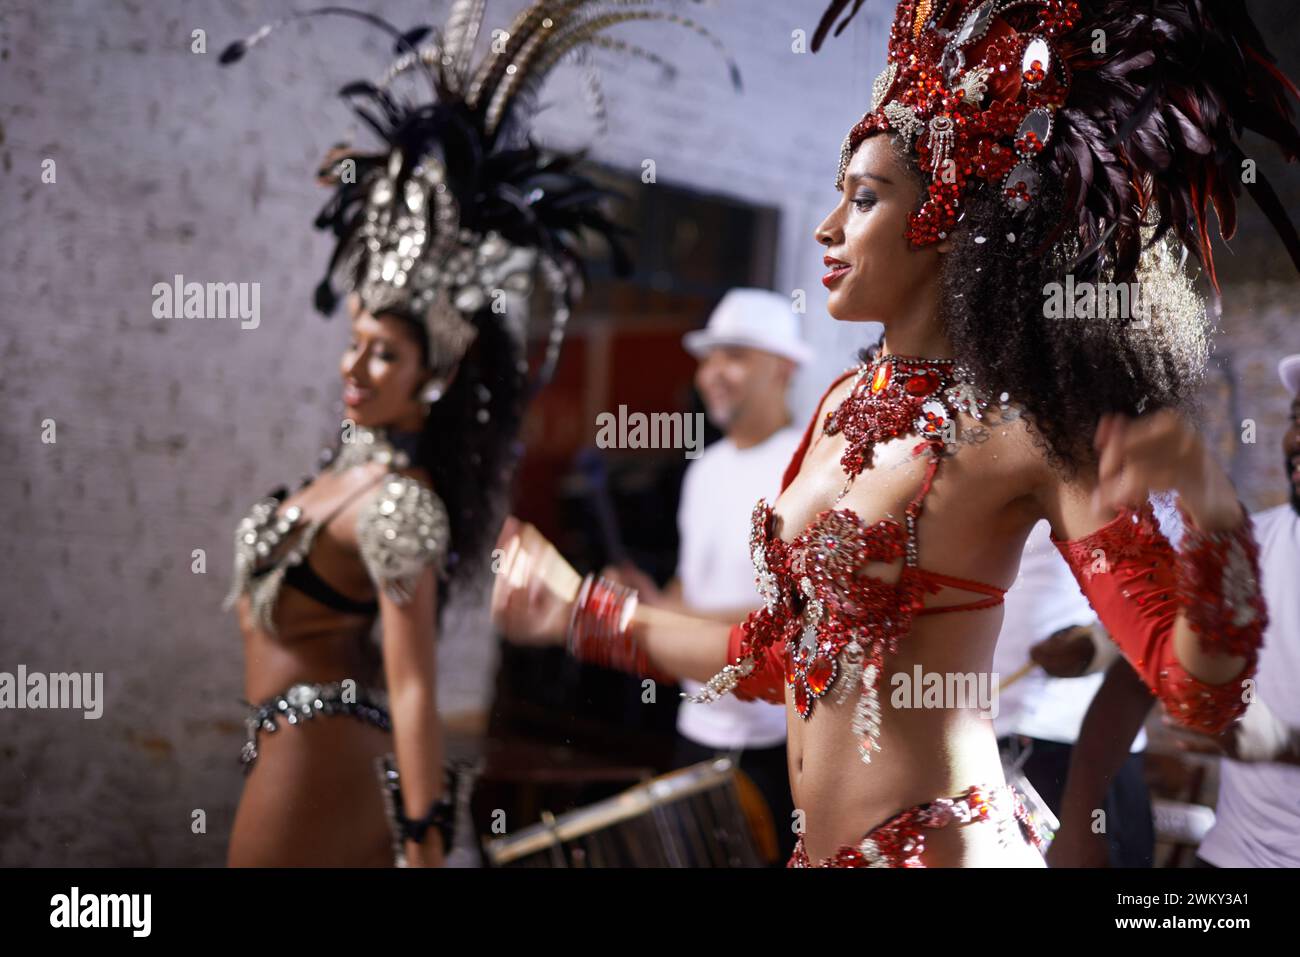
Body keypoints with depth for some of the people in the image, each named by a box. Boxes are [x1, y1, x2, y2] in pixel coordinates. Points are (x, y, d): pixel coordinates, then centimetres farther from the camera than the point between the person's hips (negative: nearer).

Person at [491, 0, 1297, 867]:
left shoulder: (1020, 427, -13)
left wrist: (1214, 510, -35)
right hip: (819, 844, 7)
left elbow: (1202, 693, -18)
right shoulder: (849, 403, 7)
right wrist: (581, 611, 19)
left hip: (938, 843, -7)